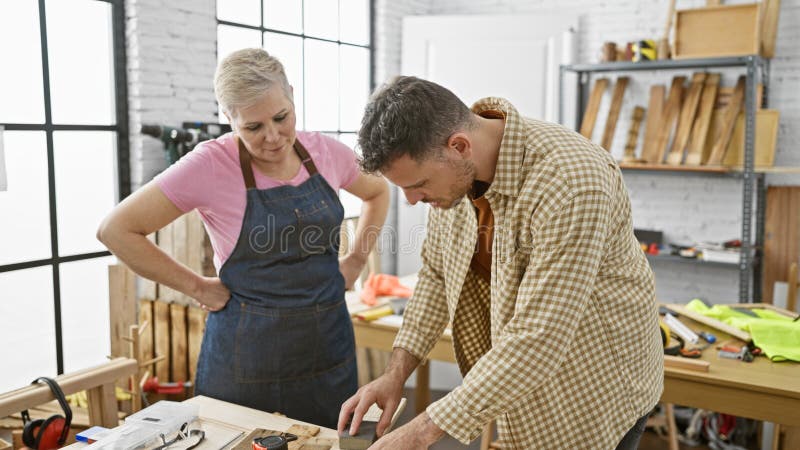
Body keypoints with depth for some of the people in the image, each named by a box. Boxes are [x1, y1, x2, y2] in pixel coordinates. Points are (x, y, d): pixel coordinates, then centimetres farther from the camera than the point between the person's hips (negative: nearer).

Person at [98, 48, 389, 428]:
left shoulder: (324, 152, -3)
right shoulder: (210, 165, -15)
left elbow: (378, 192, 17)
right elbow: (115, 229, -11)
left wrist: (356, 260, 6)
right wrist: (197, 287, -11)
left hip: (329, 345, 4)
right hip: (248, 353, -4)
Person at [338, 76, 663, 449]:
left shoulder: (569, 183, -35)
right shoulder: (453, 169, -11)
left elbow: (537, 342, -35)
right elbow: (437, 273, 1)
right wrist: (396, 373, -8)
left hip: (598, 388, -6)